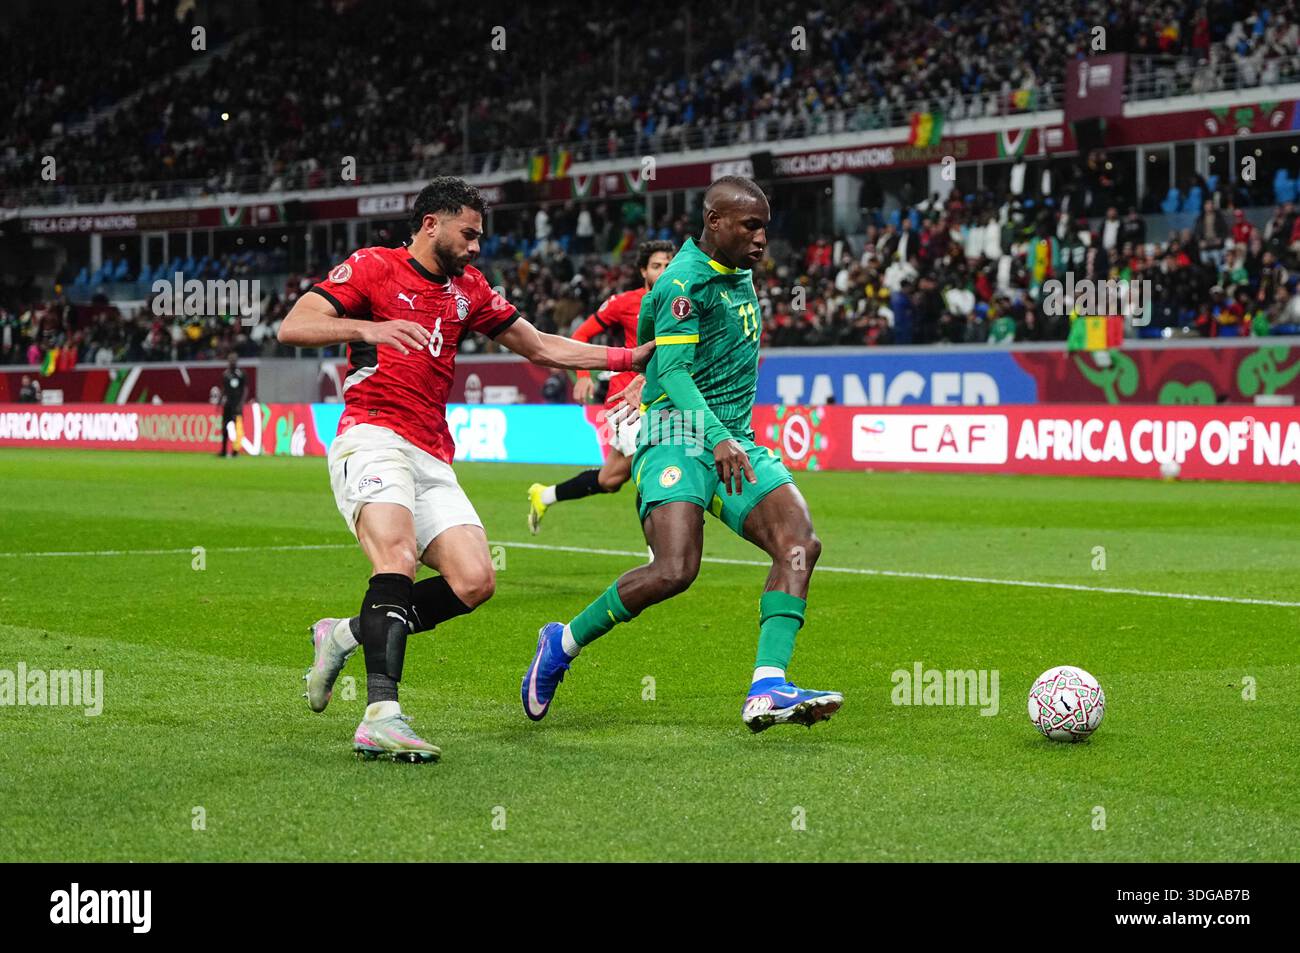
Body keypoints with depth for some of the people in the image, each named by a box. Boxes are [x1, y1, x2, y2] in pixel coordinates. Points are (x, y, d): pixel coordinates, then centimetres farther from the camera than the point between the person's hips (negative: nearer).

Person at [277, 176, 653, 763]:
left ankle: (347, 635, 6)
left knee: (475, 581, -11)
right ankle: (381, 714, -39)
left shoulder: (468, 287, 21)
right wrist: (367, 327, -26)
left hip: (433, 459, 7)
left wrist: (632, 358, 19)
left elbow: (541, 348, 26)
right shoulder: (372, 267, 3)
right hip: (372, 437, -7)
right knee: (398, 558, -30)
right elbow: (292, 328, -8)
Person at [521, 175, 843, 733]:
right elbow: (672, 370, -22)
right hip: (678, 436, -9)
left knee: (800, 544, -14)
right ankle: (563, 643, 0)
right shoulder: (687, 281, -11)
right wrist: (717, 439, -36)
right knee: (675, 571, -24)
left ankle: (767, 690, -23)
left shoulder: (739, 272, 17)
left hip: (732, 443, 9)